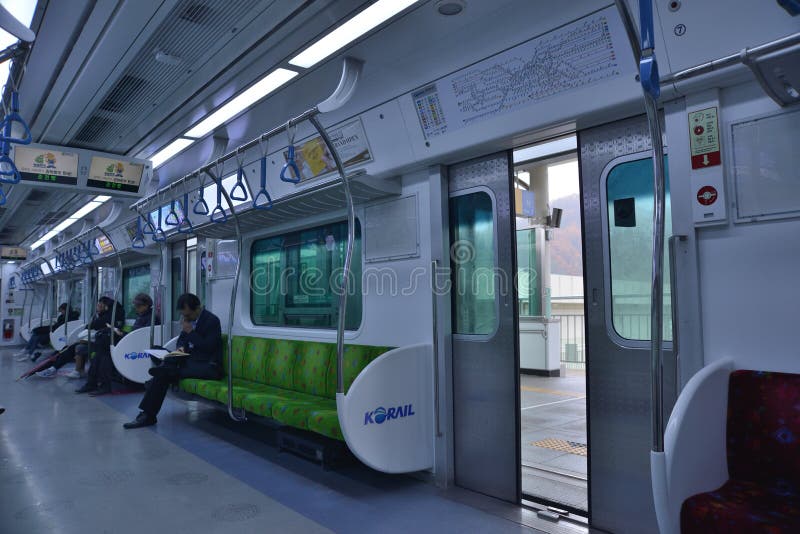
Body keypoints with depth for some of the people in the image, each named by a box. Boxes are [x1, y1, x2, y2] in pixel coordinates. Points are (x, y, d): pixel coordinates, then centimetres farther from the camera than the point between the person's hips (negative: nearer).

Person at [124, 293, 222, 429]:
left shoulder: (212, 320, -12)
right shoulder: (189, 319, 11)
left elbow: (209, 347, -19)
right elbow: (181, 339, 21)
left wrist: (191, 332, -17)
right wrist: (181, 347, -2)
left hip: (208, 366, -7)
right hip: (191, 360, 8)